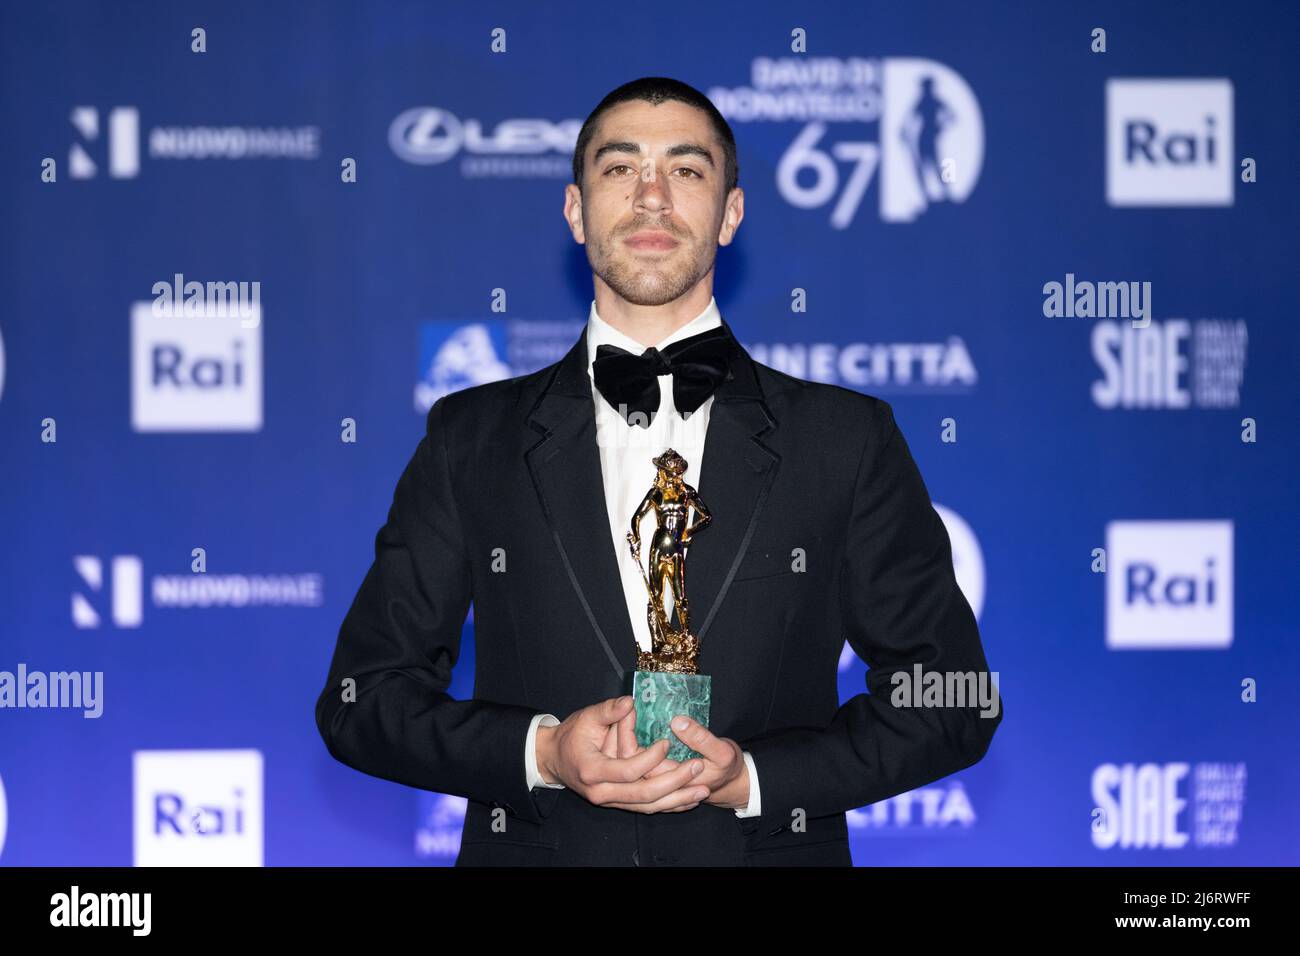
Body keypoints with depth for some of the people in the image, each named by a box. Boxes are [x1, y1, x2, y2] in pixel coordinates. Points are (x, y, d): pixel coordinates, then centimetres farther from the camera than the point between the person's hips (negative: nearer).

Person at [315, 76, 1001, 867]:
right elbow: (362, 697, 2)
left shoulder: (849, 439, 2)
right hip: (538, 850, 0)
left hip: (764, 847, 0)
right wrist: (541, 754, -14)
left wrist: (755, 776, -13)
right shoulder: (473, 438, 4)